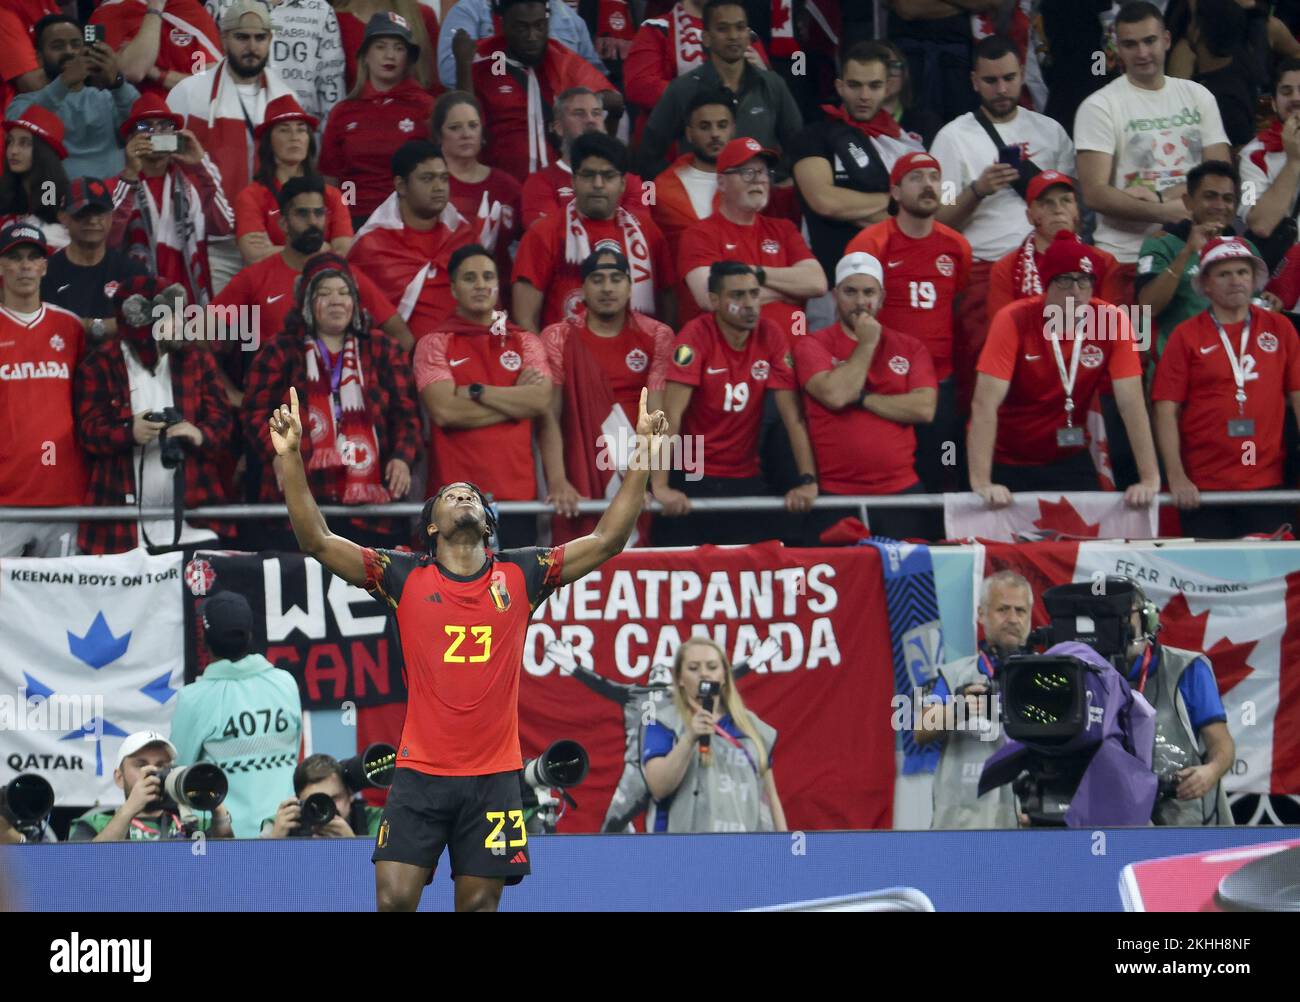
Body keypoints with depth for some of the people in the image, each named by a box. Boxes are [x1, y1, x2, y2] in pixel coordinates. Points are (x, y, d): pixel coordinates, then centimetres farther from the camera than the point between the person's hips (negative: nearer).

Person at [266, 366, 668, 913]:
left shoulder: (520, 575, 4)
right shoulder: (406, 577, 1)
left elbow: (606, 541, 4)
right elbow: (316, 540, -4)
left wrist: (640, 464, -4)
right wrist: (291, 458, -13)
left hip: (494, 777, 1)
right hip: (420, 773, -1)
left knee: (479, 904, 3)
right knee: (394, 898, -10)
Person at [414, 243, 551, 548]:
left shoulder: (525, 341, 12)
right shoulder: (434, 345, 4)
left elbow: (540, 401, -5)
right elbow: (444, 411, -11)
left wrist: (475, 392, -8)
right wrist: (516, 398, -4)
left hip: (518, 488, 2)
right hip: (456, 493, -2)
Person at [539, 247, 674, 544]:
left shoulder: (657, 337, 4)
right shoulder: (558, 338, 3)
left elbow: (658, 414, -4)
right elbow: (549, 414, -6)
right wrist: (557, 481, -20)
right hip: (579, 479, 0)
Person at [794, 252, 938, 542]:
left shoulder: (909, 348, 10)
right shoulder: (812, 345, 3)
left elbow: (924, 409, -5)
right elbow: (835, 395, -14)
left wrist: (861, 398, -8)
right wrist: (866, 344, -5)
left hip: (902, 494, 2)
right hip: (835, 497, -2)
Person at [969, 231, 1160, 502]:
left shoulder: (1112, 321, -12)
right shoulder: (1013, 320, -18)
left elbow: (1131, 402, -14)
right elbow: (985, 403, -25)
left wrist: (1150, 480, -22)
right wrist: (981, 483, -34)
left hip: (1069, 461, 2)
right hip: (1007, 463, -2)